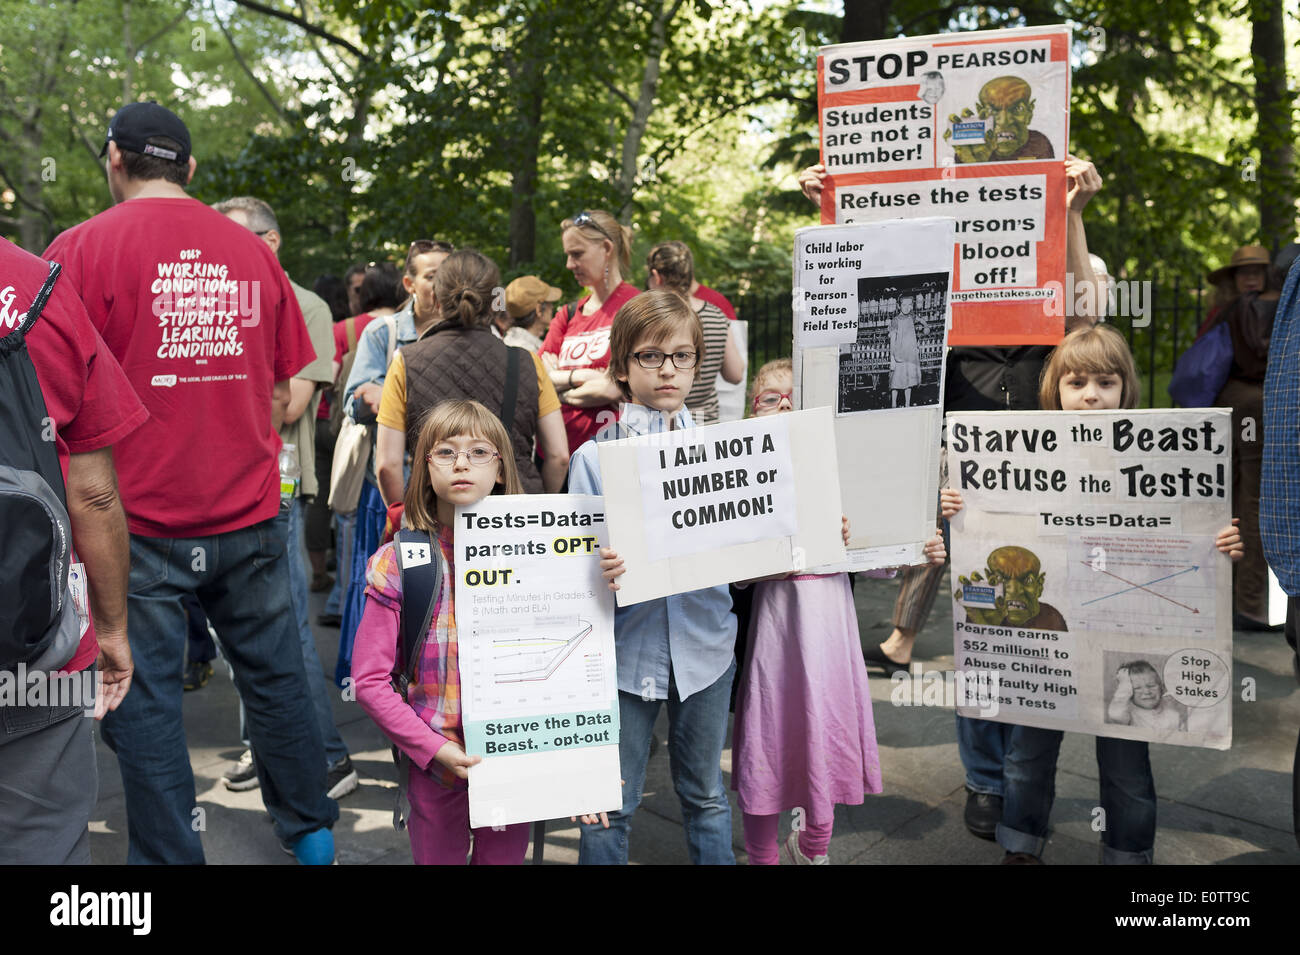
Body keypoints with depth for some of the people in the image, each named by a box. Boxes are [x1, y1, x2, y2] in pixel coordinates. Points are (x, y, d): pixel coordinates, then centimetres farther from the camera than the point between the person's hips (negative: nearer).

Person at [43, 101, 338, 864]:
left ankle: (171, 854, 15)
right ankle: (311, 833, 28)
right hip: (248, 511, 4)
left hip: (138, 518, -3)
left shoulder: (81, 249, -6)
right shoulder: (253, 252, 4)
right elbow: (282, 397, 8)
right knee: (275, 676, 15)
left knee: (143, 700, 7)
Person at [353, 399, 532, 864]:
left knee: (506, 857, 15)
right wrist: (433, 747, -14)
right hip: (435, 760, -1)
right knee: (438, 858, 14)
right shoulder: (399, 563, -7)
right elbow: (370, 681, -7)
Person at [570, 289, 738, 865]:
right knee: (610, 806, 8)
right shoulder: (594, 458, -5)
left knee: (705, 795, 18)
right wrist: (595, 572, -29)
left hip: (704, 640, 2)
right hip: (626, 648, -2)